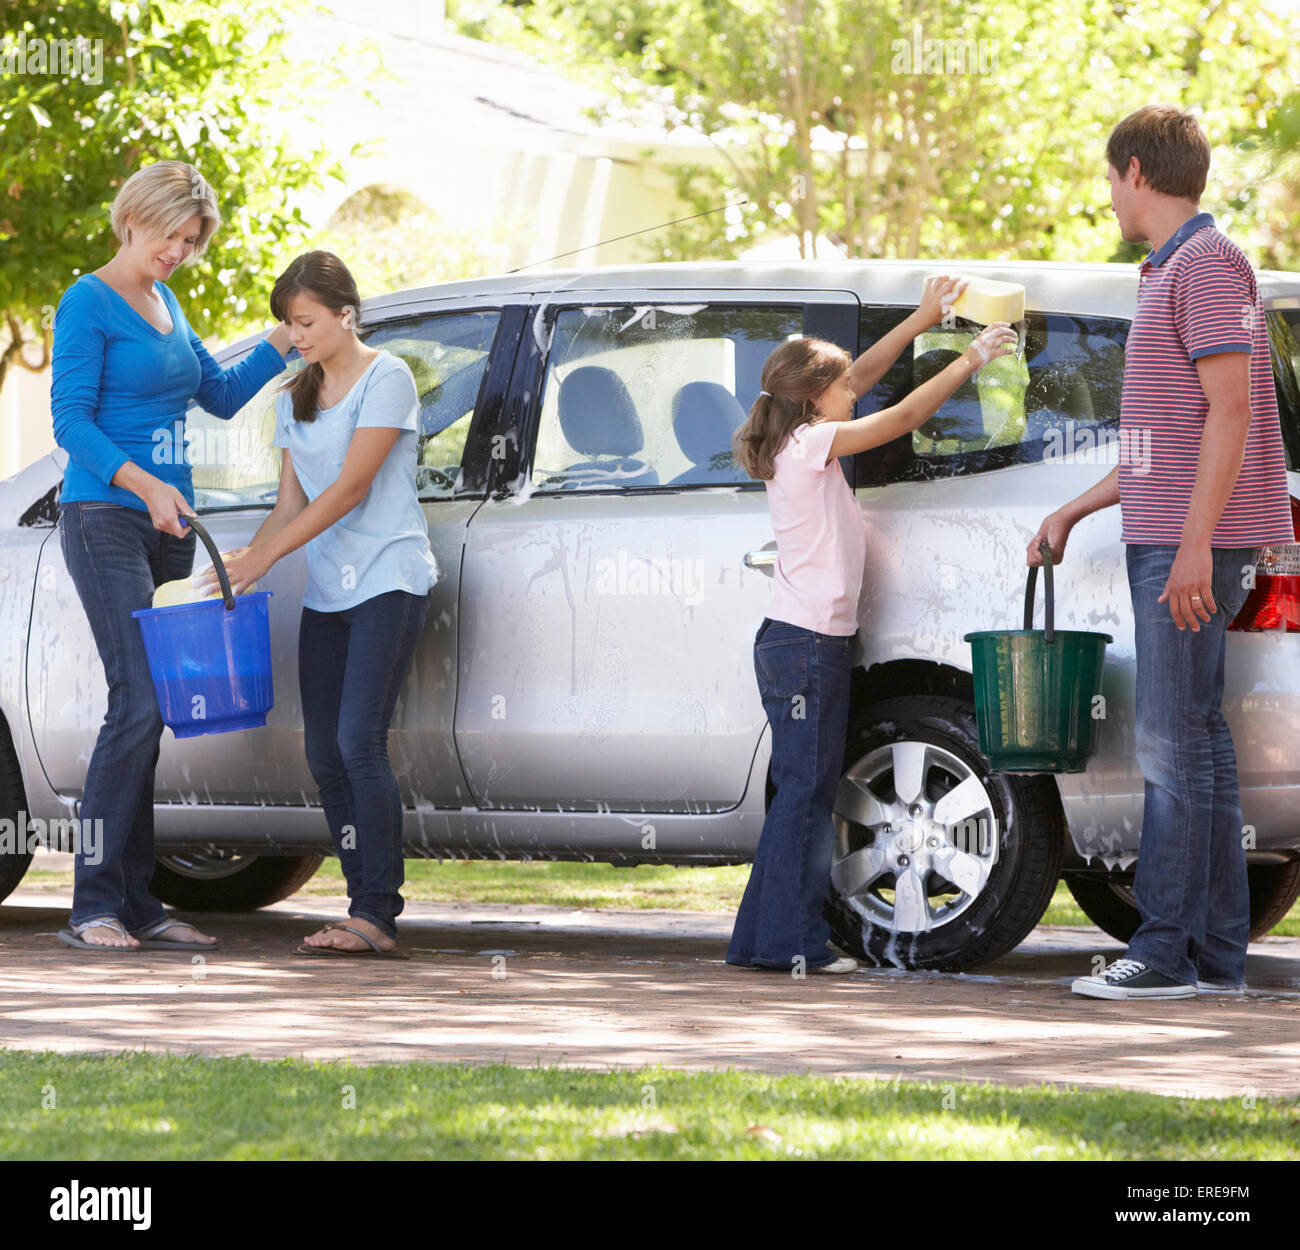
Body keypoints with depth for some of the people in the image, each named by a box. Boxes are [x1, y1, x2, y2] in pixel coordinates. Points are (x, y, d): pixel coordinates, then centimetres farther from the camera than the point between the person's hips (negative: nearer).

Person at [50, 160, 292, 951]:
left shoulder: (166, 305, 17)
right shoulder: (89, 303, -7)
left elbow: (222, 396, 24)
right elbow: (71, 420, -13)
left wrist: (285, 339, 11)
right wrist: (143, 484, -25)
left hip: (167, 529, 8)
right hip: (106, 522, -8)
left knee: (144, 711, 5)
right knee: (139, 702, -16)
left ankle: (137, 902, 6)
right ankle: (94, 907, -15)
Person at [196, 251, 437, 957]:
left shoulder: (386, 379, -7)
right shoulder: (293, 400, 16)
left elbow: (351, 488, -14)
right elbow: (292, 504, 15)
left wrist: (265, 557, -18)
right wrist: (244, 561, -4)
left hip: (389, 579, -8)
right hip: (326, 591, 8)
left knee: (359, 741, -16)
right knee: (324, 753, 2)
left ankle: (376, 917, -17)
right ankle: (368, 914, 6)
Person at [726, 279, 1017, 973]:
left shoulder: (801, 442, 13)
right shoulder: (809, 444, -12)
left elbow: (861, 375, 21)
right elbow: (904, 416, -11)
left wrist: (924, 319, 20)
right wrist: (971, 360, -3)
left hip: (799, 642, 10)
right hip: (807, 643, -10)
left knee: (802, 793, 12)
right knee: (806, 793, -8)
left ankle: (763, 939, 14)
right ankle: (794, 941, -7)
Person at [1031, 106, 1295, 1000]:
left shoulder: (1208, 265, -10)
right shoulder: (1170, 272, 21)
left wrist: (1194, 543, -23)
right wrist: (1073, 514, 30)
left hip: (1192, 546, -10)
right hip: (1167, 539, 10)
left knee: (1175, 743, -10)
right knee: (1197, 742, 9)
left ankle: (1167, 951, -10)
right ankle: (1218, 953, 11)